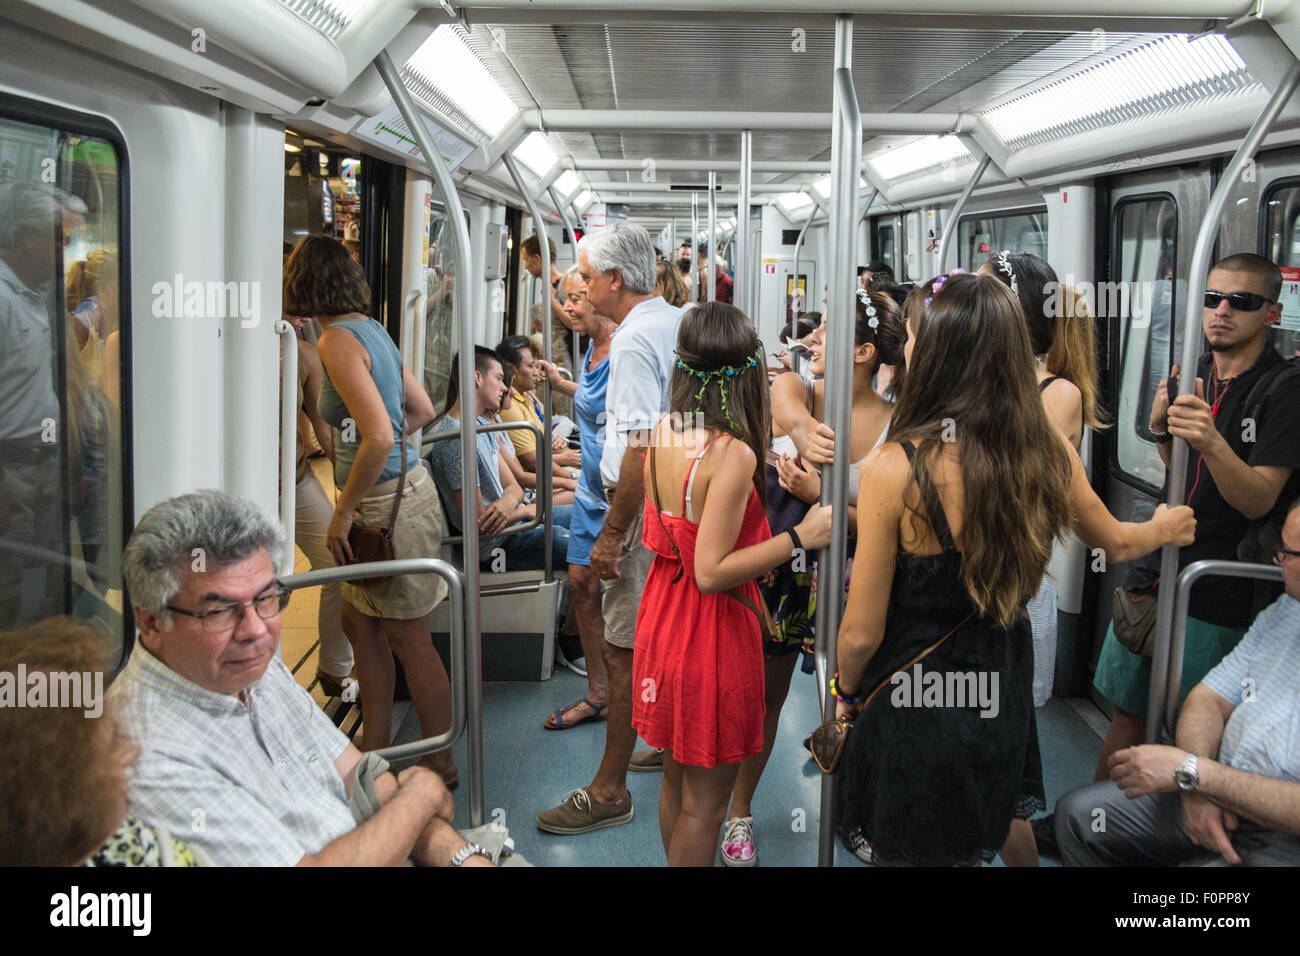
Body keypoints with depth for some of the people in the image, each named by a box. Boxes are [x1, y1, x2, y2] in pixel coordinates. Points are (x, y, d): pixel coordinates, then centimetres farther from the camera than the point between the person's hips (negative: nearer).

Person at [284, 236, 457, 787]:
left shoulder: (338, 339, -17)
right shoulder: (370, 328, 10)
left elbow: (379, 437, -26)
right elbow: (421, 410, 19)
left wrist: (342, 513, -17)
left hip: (389, 502, -9)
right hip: (395, 491, 9)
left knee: (408, 639, 3)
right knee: (359, 622, 18)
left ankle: (440, 766, 17)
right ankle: (376, 746, 31)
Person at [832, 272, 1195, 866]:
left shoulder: (893, 468, -27)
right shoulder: (1050, 454, -11)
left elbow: (861, 634, -18)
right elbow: (1114, 542, 12)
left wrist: (847, 691, 4)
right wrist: (1164, 528, 35)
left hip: (912, 712, -4)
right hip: (1002, 705, 5)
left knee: (912, 853, 19)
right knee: (979, 850, 28)